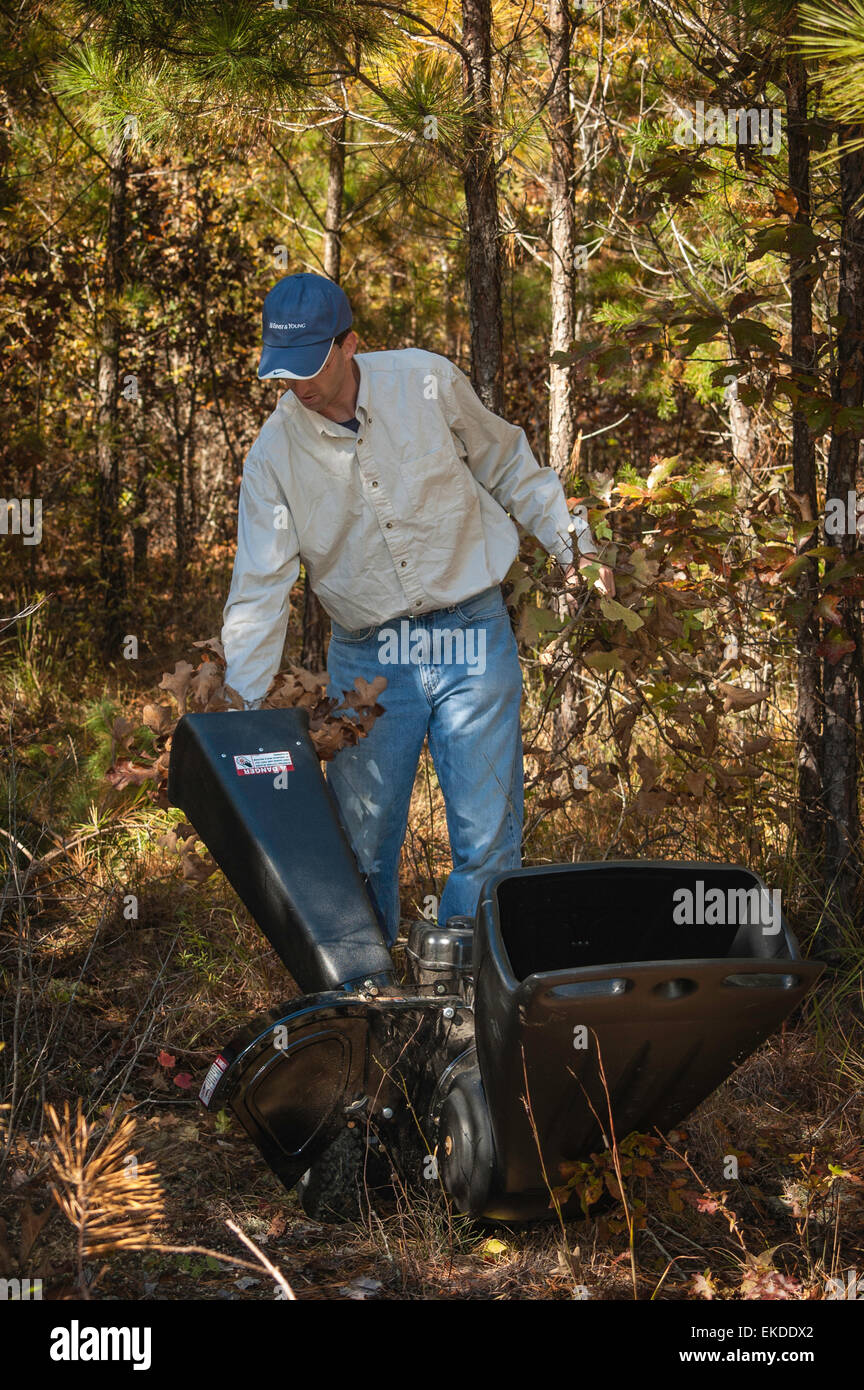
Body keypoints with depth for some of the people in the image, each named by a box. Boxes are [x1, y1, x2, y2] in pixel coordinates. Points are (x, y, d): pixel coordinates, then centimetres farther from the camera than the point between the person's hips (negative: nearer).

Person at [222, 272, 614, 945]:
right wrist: (241, 714, -11)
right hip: (365, 656, 1)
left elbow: (508, 466, 11)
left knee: (488, 839, -3)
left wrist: (572, 542, 9)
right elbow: (260, 588, -5)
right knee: (361, 844, 2)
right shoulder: (274, 454, -6)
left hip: (472, 637, -1)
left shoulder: (428, 383, -6)